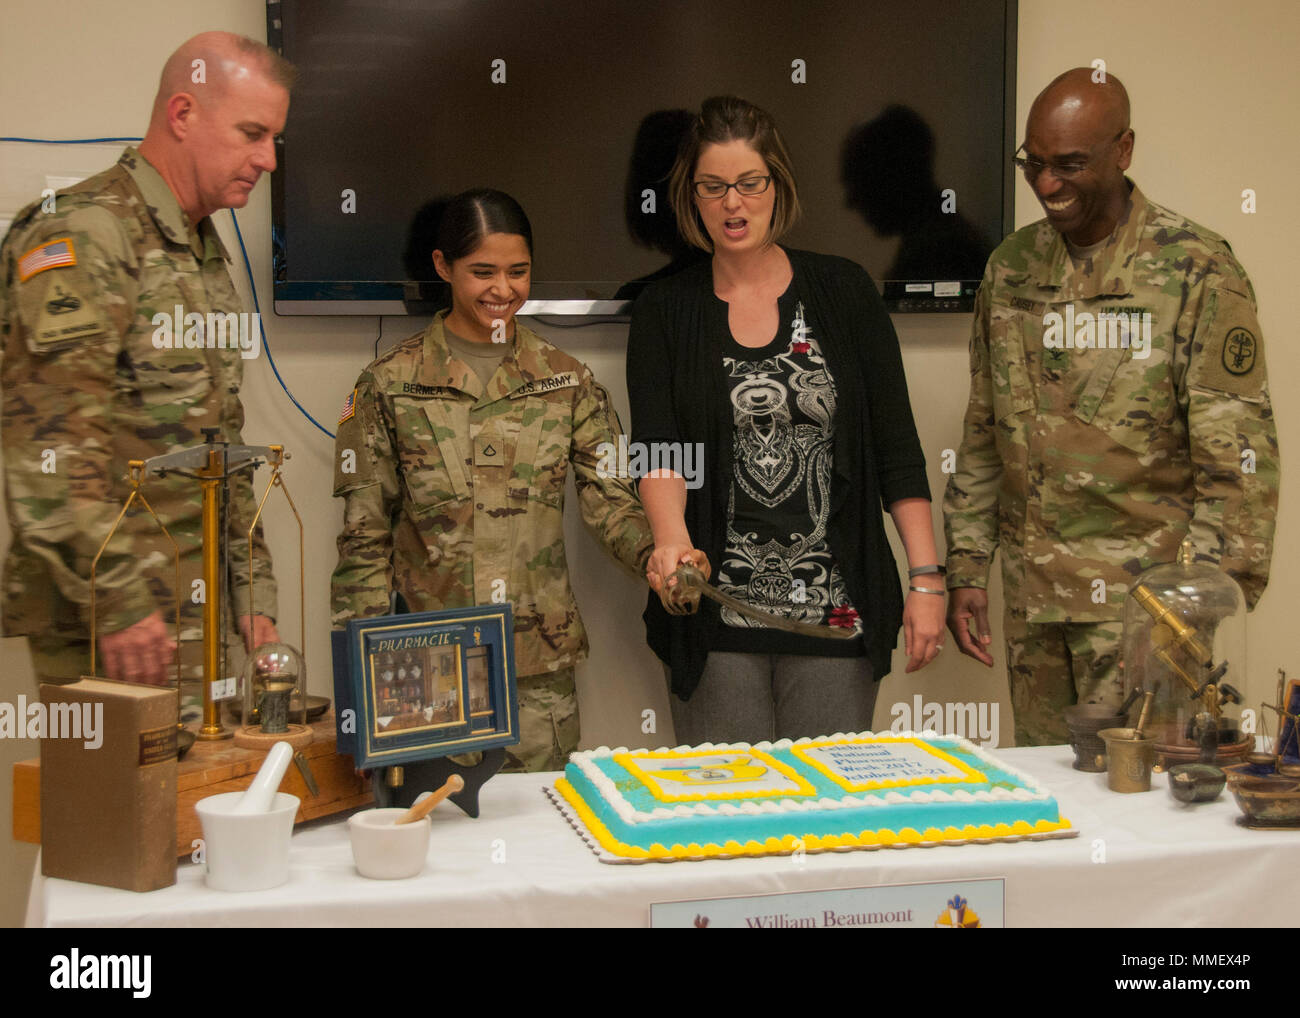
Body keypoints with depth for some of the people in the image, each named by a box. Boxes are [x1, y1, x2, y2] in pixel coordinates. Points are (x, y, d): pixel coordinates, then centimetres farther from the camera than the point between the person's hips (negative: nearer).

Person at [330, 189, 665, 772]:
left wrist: (655, 554, -17)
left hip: (541, 662, 2)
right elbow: (365, 535, 3)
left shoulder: (566, 380, 8)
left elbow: (608, 499, 4)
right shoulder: (391, 384, 2)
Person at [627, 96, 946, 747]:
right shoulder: (665, 310, 6)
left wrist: (926, 577, -3)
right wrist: (670, 538, -27)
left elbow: (897, 445, 4)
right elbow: (656, 446, -7)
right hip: (716, 619, 0)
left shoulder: (842, 291, 6)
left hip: (837, 612, 0)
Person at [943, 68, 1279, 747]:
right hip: (1032, 590, 5)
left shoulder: (1195, 270, -6)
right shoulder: (1010, 267, 10)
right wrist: (966, 569, 10)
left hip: (1141, 589, -5)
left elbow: (1238, 455, -8)